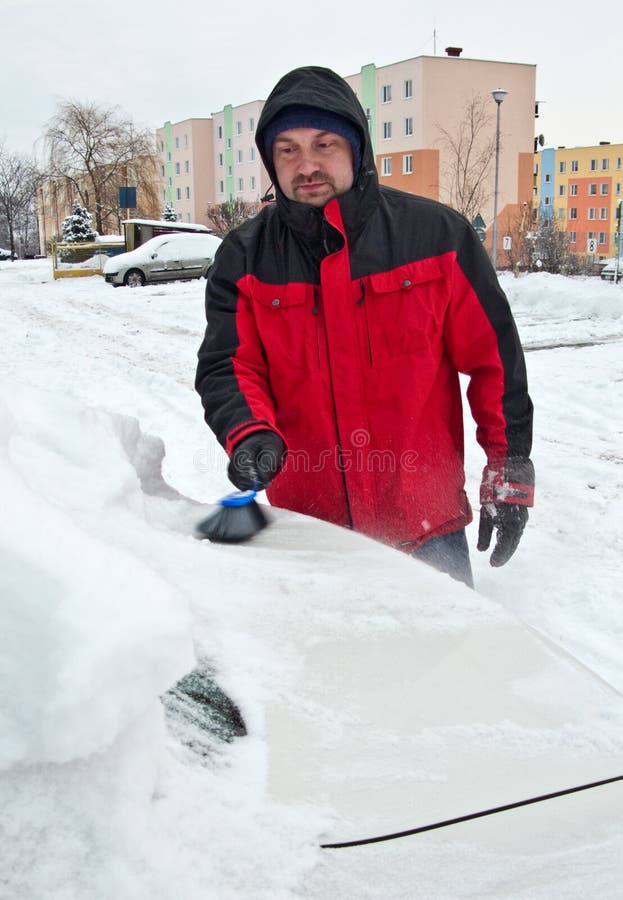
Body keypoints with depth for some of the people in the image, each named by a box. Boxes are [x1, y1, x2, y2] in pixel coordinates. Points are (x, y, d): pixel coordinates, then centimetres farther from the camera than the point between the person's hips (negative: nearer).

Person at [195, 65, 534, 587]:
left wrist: (510, 470, -1)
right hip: (306, 523, 1)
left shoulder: (435, 233, -5)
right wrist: (250, 433, -24)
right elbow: (228, 367, -3)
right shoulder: (244, 259, 0)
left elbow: (494, 358, -1)